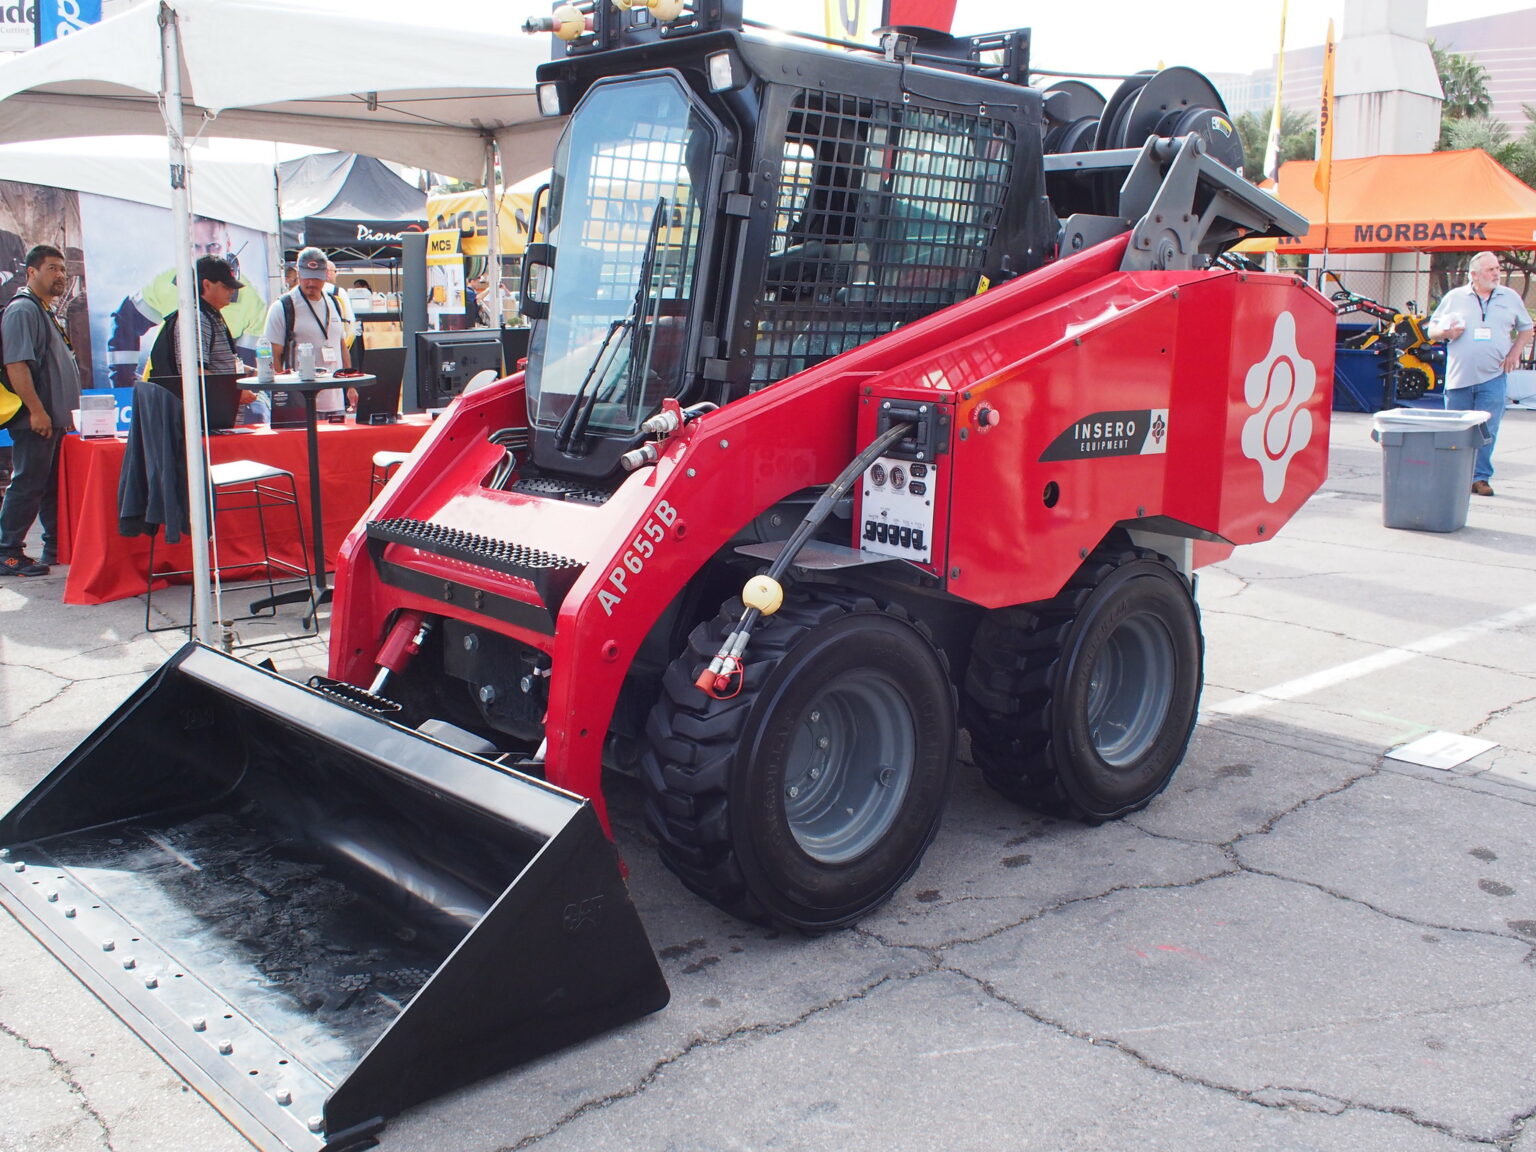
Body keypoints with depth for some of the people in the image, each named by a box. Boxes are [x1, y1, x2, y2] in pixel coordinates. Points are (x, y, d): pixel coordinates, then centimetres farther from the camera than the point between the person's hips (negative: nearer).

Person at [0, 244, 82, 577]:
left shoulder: (48, 312, 19)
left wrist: (66, 411, 21)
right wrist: (36, 411, -23)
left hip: (55, 420, 10)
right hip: (35, 421, -10)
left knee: (56, 486, 13)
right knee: (27, 486, -6)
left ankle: (57, 548, 20)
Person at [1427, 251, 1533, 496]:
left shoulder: (1511, 297, 10)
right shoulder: (1454, 297, 7)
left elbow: (1526, 329, 17)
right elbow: (1431, 329, 11)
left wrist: (1515, 351, 1)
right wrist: (1445, 332, -11)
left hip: (1493, 377, 0)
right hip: (1459, 376, 0)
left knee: (1487, 430, -4)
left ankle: (1480, 477, 3)